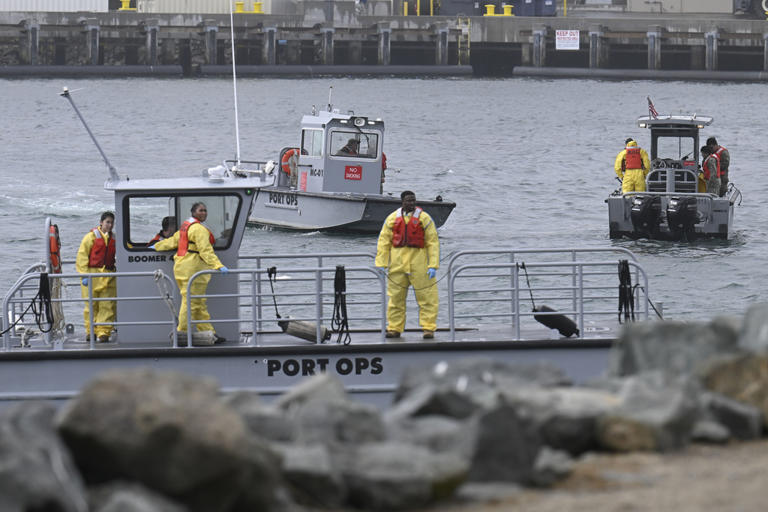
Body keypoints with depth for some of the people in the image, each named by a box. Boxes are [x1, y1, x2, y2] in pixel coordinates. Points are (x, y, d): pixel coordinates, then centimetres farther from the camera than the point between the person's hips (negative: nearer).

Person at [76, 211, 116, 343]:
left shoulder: (114, 239, 13)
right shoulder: (92, 236, 2)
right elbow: (82, 256, -1)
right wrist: (84, 275, -8)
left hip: (108, 277, 3)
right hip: (92, 275, -3)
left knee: (107, 306, -4)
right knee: (91, 305, 1)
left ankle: (103, 332, -2)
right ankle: (91, 331, 11)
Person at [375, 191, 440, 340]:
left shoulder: (424, 218, 1)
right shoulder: (392, 219, 7)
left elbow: (433, 243, -1)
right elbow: (384, 242, 8)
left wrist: (433, 265, -9)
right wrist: (381, 264, 0)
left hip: (419, 261, -2)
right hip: (397, 263, 2)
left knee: (426, 296, -4)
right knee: (395, 297, 5)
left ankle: (428, 328, 0)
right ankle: (394, 328, 13)